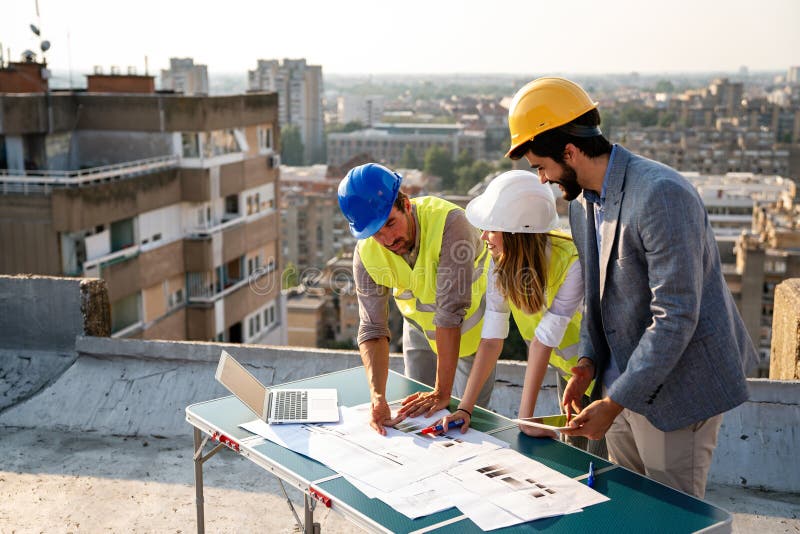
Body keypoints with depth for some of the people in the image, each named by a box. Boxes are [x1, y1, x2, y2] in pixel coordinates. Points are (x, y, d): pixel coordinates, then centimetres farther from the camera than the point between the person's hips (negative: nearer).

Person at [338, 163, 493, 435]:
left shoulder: (449, 222, -38)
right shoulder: (366, 254, -23)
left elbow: (450, 312, -39)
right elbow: (372, 329, -22)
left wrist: (442, 393, -37)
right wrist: (377, 395, -38)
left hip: (471, 318, -4)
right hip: (419, 325, 4)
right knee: (418, 414, 11)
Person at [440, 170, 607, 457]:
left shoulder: (572, 261, -34)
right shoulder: (502, 261, -17)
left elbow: (545, 339, -33)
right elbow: (492, 337, -18)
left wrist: (526, 416, -27)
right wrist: (465, 408, -23)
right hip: (565, 366, 5)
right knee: (573, 450, 18)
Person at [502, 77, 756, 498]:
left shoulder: (661, 195, -24)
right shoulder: (581, 203, 5)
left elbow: (675, 317, -26)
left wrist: (613, 403, -23)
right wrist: (589, 363, 1)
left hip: (676, 387, -8)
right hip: (624, 384, 8)